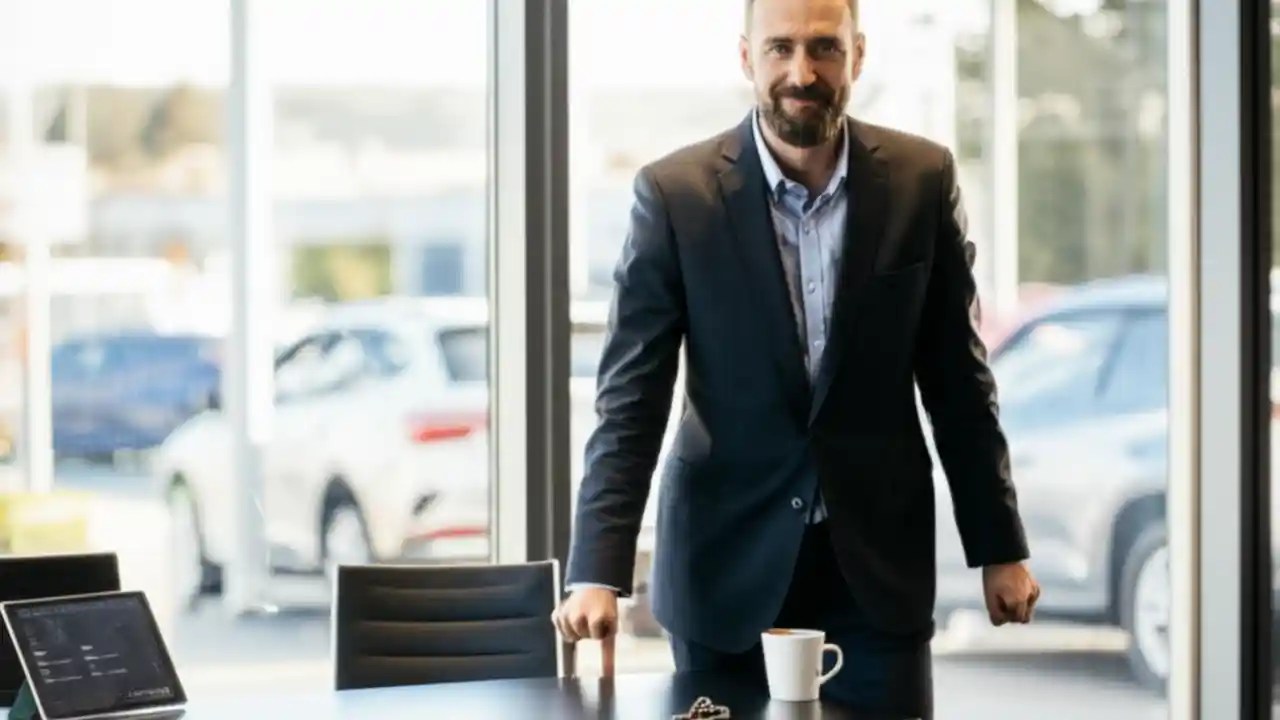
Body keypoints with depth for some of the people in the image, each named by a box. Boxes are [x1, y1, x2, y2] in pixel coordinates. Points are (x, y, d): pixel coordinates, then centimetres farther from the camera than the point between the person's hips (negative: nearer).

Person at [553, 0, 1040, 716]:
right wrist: (599, 572, -18)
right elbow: (631, 399, -9)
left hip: (878, 562, 1)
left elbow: (959, 378, 5)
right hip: (727, 564, -1)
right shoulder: (675, 194, -8)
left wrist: (1000, 547, 5)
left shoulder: (921, 179, -2)